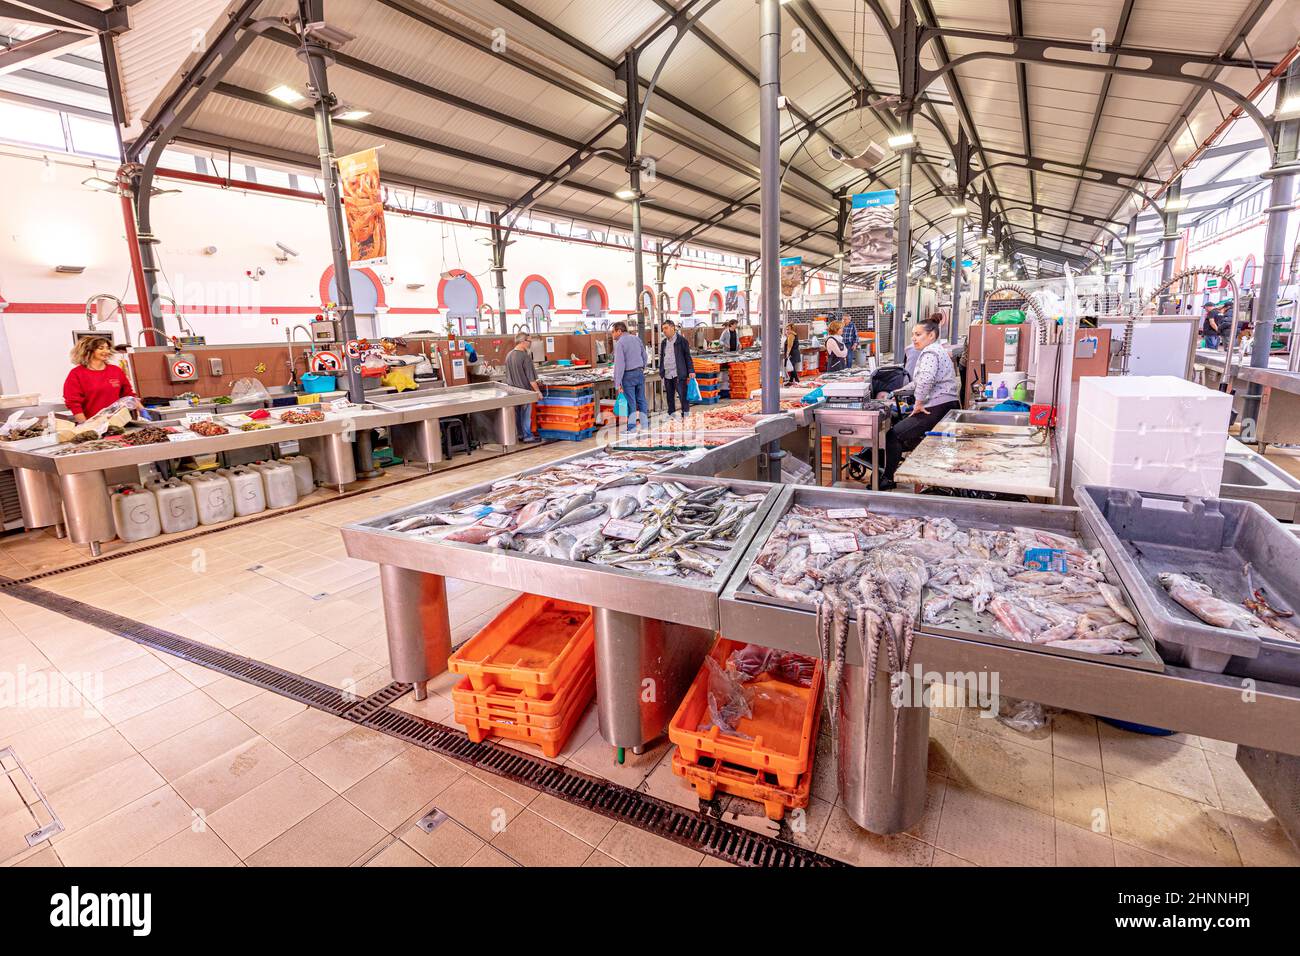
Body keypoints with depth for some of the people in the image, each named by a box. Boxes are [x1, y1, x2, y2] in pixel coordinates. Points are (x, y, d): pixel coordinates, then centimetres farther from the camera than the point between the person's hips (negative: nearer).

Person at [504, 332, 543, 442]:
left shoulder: (509, 355, 4)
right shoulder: (525, 356, -18)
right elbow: (531, 377, -18)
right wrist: (537, 391, -11)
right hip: (524, 389, -7)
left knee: (517, 414, 15)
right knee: (525, 415, 3)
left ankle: (520, 434, 24)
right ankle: (527, 437, 9)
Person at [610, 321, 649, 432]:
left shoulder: (619, 344, -13)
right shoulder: (636, 339, 9)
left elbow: (619, 364, -17)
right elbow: (644, 356, 16)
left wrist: (618, 383, -17)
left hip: (628, 375, -6)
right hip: (640, 373, 6)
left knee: (631, 402, -1)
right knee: (641, 400, 12)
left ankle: (632, 429, 2)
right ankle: (646, 425, 16)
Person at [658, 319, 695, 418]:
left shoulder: (681, 340, -2)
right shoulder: (663, 342, 14)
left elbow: (687, 356, -2)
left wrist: (691, 371, -7)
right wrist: (661, 371, 15)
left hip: (679, 374, -5)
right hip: (667, 375, 6)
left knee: (683, 395, -6)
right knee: (670, 397, 11)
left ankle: (686, 415, 2)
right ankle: (671, 415, 21)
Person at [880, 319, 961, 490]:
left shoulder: (930, 353, -14)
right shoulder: (938, 350, 22)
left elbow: (925, 379, -34)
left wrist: (919, 403, -23)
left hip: (936, 409, -11)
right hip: (947, 406, 11)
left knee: (894, 435, -10)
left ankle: (888, 478, -4)